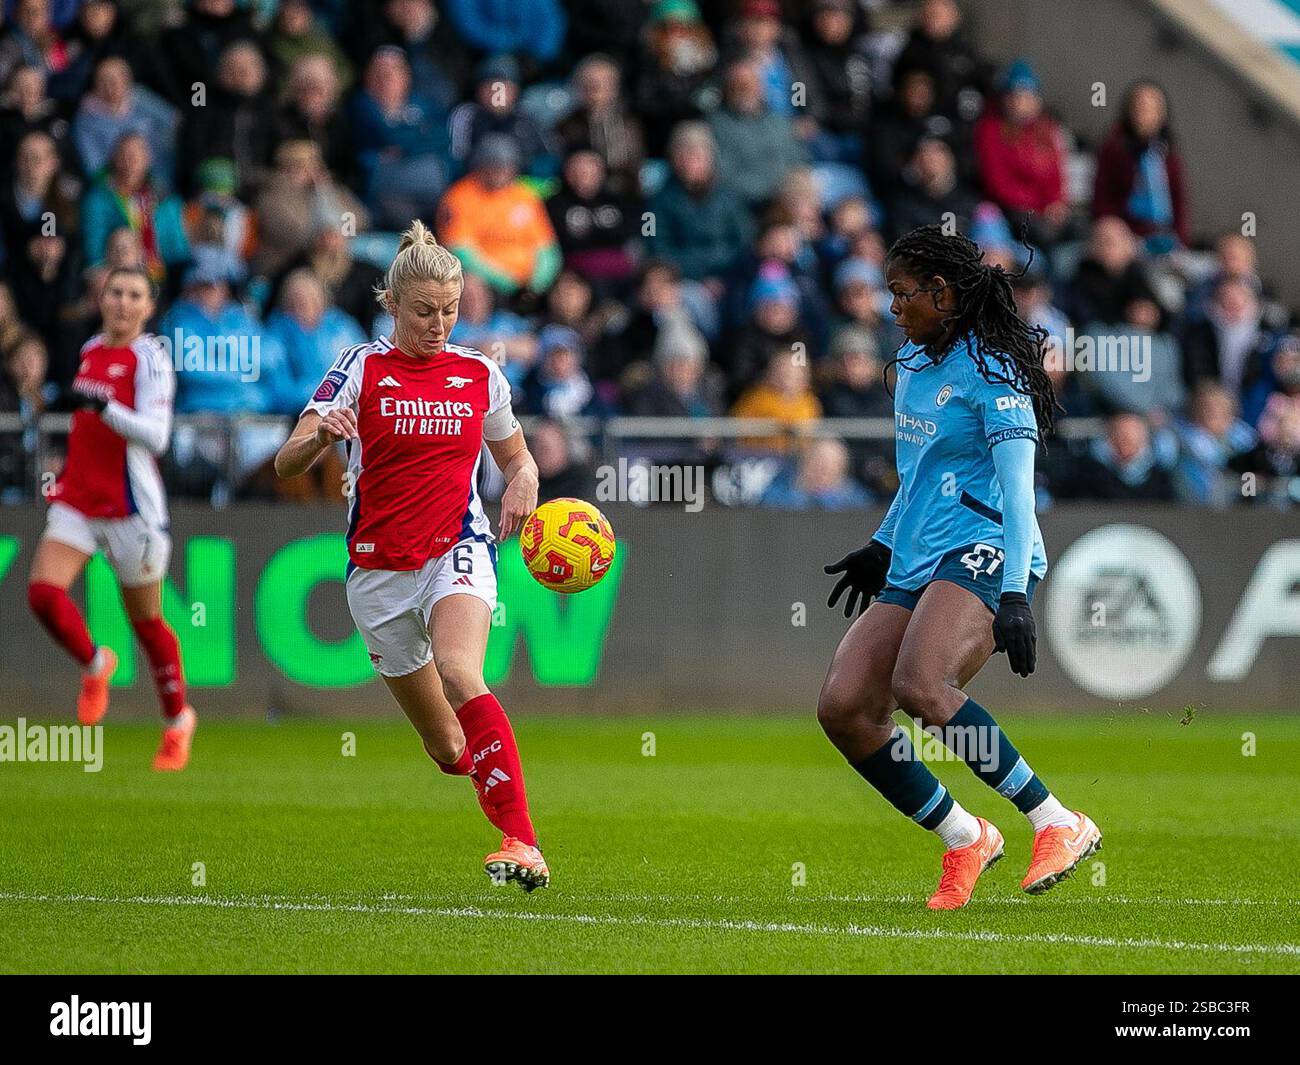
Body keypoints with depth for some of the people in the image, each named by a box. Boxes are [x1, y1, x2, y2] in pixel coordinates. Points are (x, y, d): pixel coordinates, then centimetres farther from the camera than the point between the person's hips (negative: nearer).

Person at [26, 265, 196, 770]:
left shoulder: (150, 358, -9)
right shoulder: (90, 350, 11)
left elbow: (155, 435, -21)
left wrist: (104, 406, -34)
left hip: (130, 507, -5)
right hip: (77, 499, 6)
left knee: (146, 620, 5)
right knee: (43, 591, -16)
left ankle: (178, 719, 25)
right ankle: (94, 664, 12)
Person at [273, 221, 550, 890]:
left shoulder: (480, 375, 6)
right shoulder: (360, 369, 0)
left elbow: (516, 459, 22)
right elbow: (286, 465, -8)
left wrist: (523, 482, -3)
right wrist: (319, 436, -32)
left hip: (458, 551, -1)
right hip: (378, 569, 1)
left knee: (459, 674, -32)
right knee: (448, 749, 6)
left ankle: (522, 843, -40)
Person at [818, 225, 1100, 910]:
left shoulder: (990, 372, -8)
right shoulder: (911, 364, 18)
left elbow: (1017, 491, -16)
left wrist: (1015, 596, -25)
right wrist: (882, 547, 41)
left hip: (982, 554, -9)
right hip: (913, 570, 9)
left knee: (918, 686, -34)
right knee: (842, 708, -9)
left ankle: (1058, 824, -26)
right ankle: (964, 840, 5)